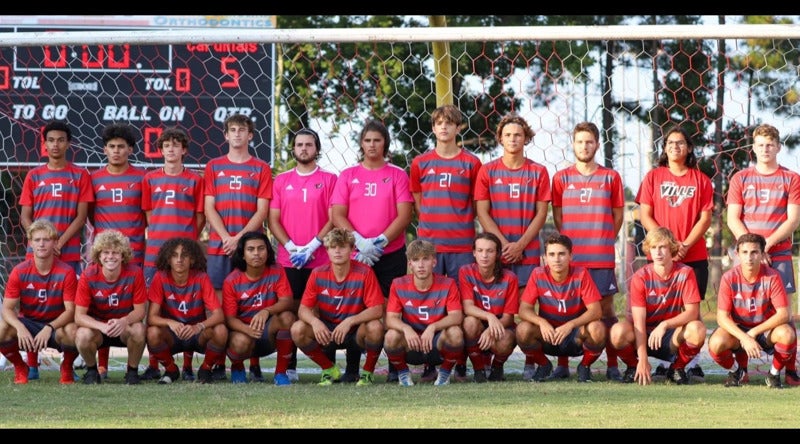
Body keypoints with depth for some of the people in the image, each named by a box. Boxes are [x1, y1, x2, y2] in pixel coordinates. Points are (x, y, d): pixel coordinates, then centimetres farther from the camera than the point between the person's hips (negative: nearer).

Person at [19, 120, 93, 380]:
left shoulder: (80, 176, 6)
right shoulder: (34, 176, 11)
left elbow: (81, 216, 0)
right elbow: (25, 217, 8)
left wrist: (59, 244, -10)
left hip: (69, 254, -1)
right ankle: (32, 365, 3)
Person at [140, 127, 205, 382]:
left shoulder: (194, 180, 6)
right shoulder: (150, 179, 11)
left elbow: (200, 218, 7)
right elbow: (148, 214, 14)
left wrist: (188, 240, -1)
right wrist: (157, 237, 3)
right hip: (155, 252, 2)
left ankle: (187, 366, 2)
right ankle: (153, 365, 7)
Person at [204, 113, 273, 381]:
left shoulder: (261, 169, 8)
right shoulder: (214, 167, 12)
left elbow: (262, 211, 1)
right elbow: (209, 208, 6)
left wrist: (240, 238, -10)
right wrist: (226, 238, -7)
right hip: (219, 245, 1)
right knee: (219, 301, -2)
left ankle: (254, 364, -3)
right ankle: (218, 363, 0)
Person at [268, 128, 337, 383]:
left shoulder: (329, 180, 6)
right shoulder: (281, 181, 12)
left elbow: (333, 219, 0)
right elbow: (273, 220, 7)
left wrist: (312, 247, -11)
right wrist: (292, 248, -7)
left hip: (321, 260, -2)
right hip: (288, 261, 2)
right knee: (290, 312, -1)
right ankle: (289, 368, 1)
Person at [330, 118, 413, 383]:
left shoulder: (397, 175, 6)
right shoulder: (348, 176, 9)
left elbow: (404, 216, -1)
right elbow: (337, 215, 2)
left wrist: (380, 242, -13)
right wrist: (360, 241, -12)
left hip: (391, 254, -1)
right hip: (355, 256, 1)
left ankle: (395, 368, 0)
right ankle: (351, 369, 6)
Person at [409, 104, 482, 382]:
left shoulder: (471, 163, 6)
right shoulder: (420, 163, 9)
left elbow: (476, 205, 11)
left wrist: (460, 225, 4)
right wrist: (431, 226, 9)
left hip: (461, 244, -1)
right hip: (428, 243, 1)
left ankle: (461, 365, 2)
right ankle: (429, 365, 4)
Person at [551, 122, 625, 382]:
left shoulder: (610, 178, 7)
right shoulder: (561, 178, 8)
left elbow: (618, 215, 11)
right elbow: (558, 216, 12)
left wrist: (605, 241, 6)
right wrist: (568, 243, 5)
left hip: (602, 257, -1)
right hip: (569, 256, 1)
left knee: (606, 307, 0)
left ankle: (612, 365, 3)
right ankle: (562, 364, 7)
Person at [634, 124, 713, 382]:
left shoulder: (701, 180, 8)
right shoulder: (653, 177, 8)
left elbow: (705, 218, 2)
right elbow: (645, 216, 2)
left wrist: (685, 245, -12)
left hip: (694, 256, 0)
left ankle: (693, 363, 1)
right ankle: (665, 362, 3)